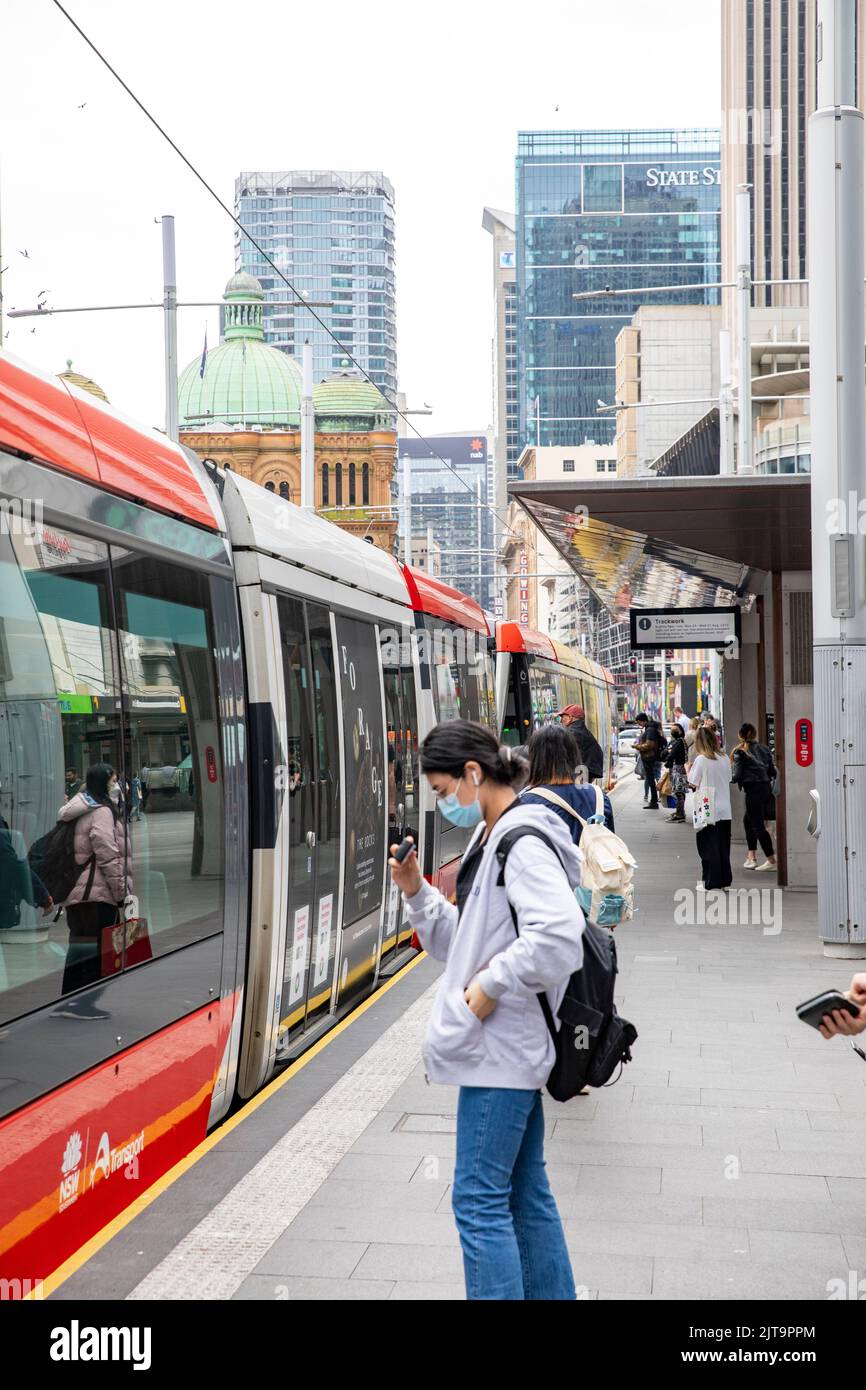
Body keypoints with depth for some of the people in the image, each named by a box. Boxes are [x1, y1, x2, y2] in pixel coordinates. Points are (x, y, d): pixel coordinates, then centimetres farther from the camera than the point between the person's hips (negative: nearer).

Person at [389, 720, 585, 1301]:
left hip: (501, 1047, -10)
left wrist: (491, 985, -21)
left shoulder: (523, 841, -17)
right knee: (526, 1192, 17)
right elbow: (460, 941, 19)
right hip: (510, 1046, 10)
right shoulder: (491, 840, 14)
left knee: (479, 1200, -4)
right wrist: (417, 893, 5)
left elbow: (558, 935, -30)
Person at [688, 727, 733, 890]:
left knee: (708, 847, 4)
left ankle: (712, 882, 6)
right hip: (725, 810, 5)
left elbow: (693, 784, -9)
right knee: (723, 846, 13)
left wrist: (687, 769, 7)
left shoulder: (701, 760, -12)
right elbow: (728, 779, 9)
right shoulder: (725, 759, 3)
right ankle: (725, 880, 18)